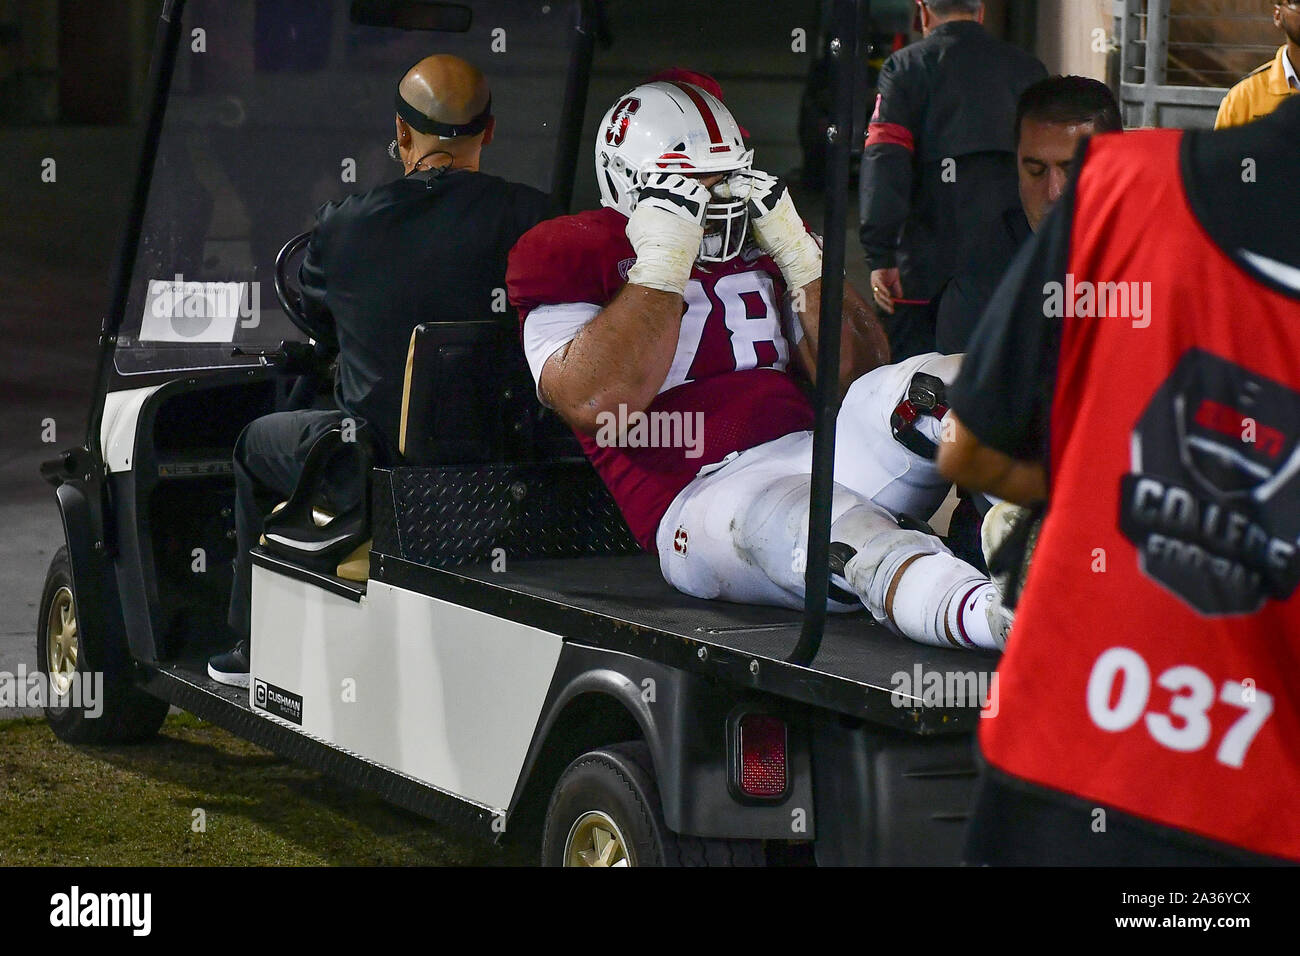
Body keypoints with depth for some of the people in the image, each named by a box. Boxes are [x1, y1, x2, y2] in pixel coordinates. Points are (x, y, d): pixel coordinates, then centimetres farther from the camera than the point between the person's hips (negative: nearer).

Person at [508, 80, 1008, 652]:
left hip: (816, 454, 7)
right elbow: (596, 405, -10)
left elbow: (858, 379, 17)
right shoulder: (573, 254, 10)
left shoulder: (761, 240, 24)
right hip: (697, 494, -6)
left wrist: (797, 250, 10)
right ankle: (1000, 617, -66)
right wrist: (662, 263, -5)